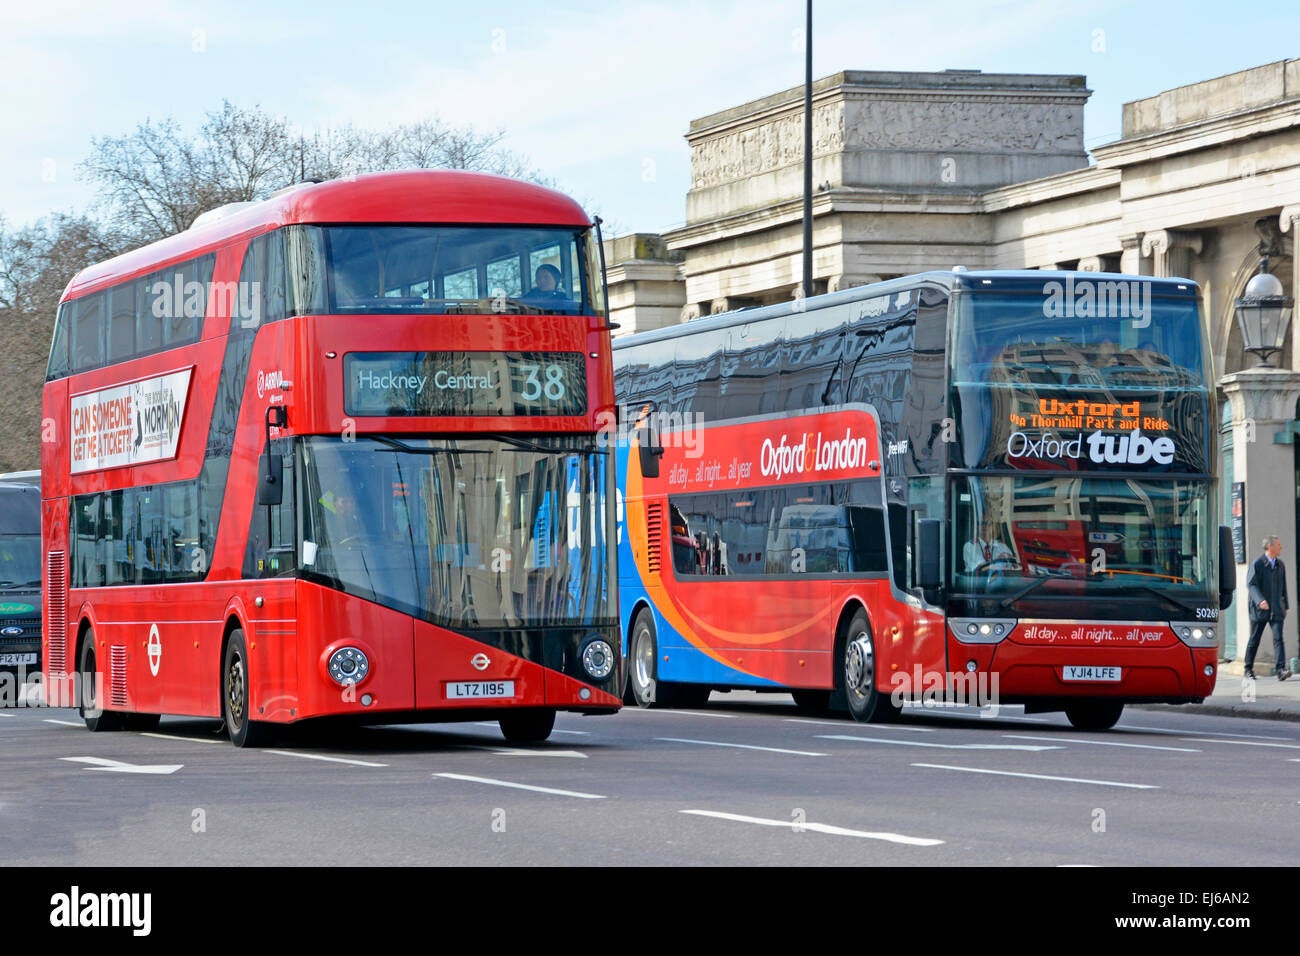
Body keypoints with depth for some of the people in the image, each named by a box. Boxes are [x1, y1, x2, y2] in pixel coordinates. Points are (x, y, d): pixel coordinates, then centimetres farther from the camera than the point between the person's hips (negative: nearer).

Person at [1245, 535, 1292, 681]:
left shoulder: (1280, 565, 12)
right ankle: (1249, 670, 20)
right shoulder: (1257, 564, -7)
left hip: (1276, 610, 4)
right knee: (1254, 640, 6)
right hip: (1260, 609, -4)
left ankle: (1280, 669, -22)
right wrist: (1260, 600, -30)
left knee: (1278, 638, -12)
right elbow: (1251, 584, -16)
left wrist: (1285, 606, 22)